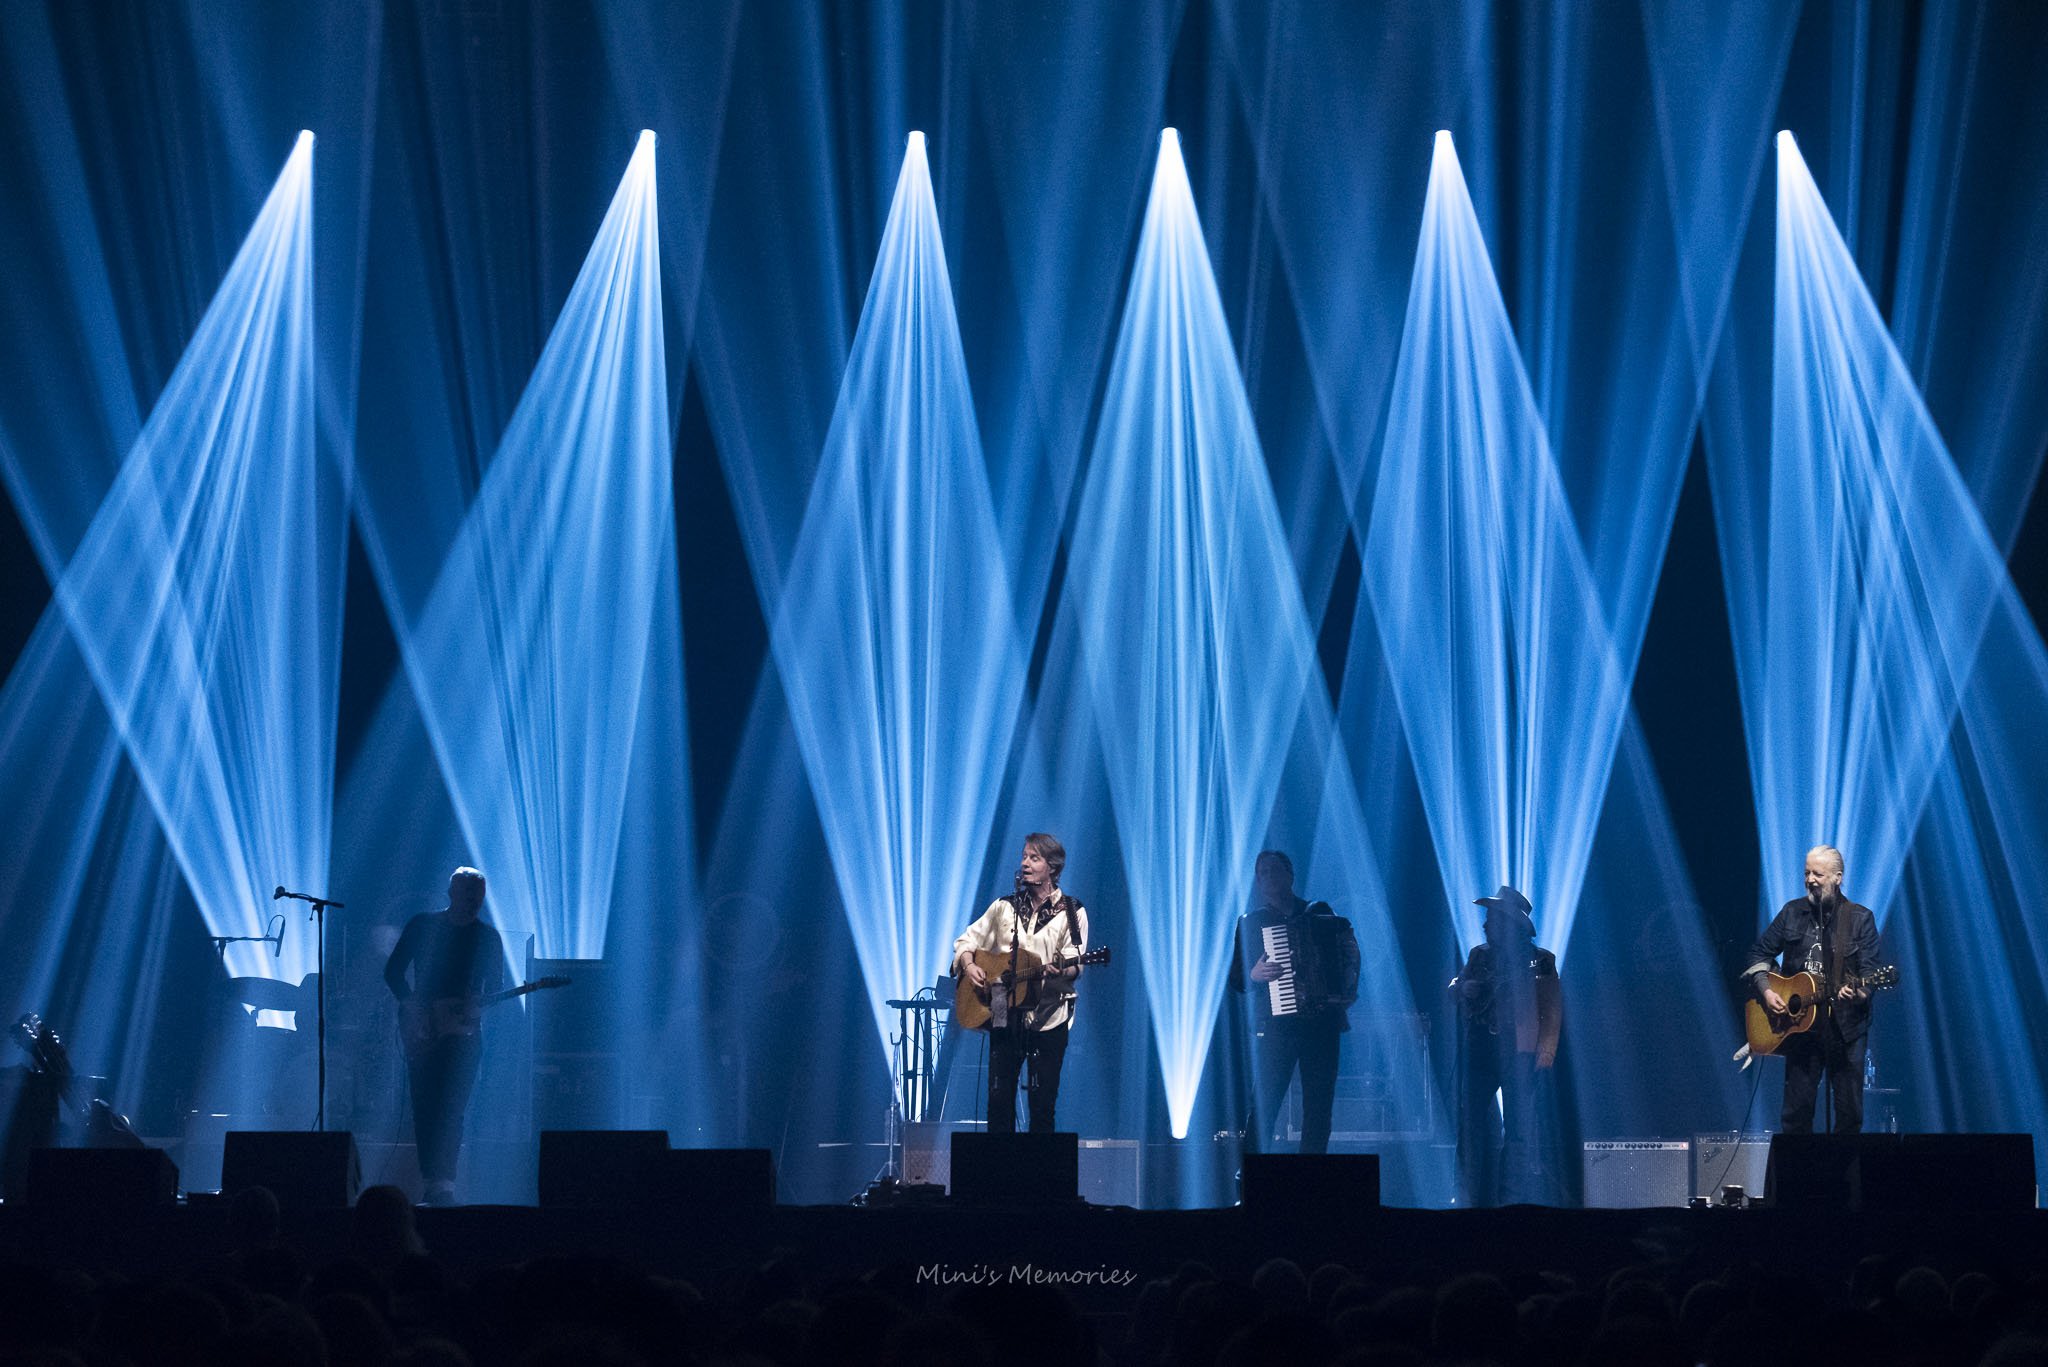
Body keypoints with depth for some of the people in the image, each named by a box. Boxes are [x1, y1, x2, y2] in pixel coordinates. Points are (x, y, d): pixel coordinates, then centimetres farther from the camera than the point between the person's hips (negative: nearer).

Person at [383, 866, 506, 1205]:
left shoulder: (487, 936, 7)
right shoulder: (422, 925, 6)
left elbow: (496, 987, 9)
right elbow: (393, 971, 7)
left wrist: (479, 1003, -13)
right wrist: (413, 1007, -7)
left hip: (464, 1030, -1)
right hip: (423, 1030, 1)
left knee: (451, 1108, -13)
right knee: (425, 1108, 0)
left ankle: (441, 1183, -17)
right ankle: (435, 1182, 9)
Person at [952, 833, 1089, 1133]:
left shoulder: (1072, 913, 2)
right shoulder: (1005, 907, 12)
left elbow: (1075, 964, -6)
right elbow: (966, 940, 15)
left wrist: (1060, 970, -28)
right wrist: (968, 965, -5)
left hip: (1047, 1017, -3)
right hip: (1004, 1017, 3)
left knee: (1042, 1103, -2)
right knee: (999, 1100, 1)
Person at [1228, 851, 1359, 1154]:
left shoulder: (1320, 914, 14)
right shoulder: (1252, 923, 7)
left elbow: (1344, 955, 21)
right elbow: (1234, 978, 4)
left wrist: (1349, 991, 3)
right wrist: (1255, 975, -16)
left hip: (1322, 1023, 3)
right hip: (1276, 1024, -3)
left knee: (1319, 1107, 3)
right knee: (1264, 1106, -10)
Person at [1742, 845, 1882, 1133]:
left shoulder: (1860, 919, 0)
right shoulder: (1792, 913, 8)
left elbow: (1869, 970, -6)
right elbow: (1759, 953, 15)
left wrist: (1857, 993, -26)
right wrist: (1765, 990, 0)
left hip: (1846, 1026, -2)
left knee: (1850, 1112, 0)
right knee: (1797, 1109, 3)